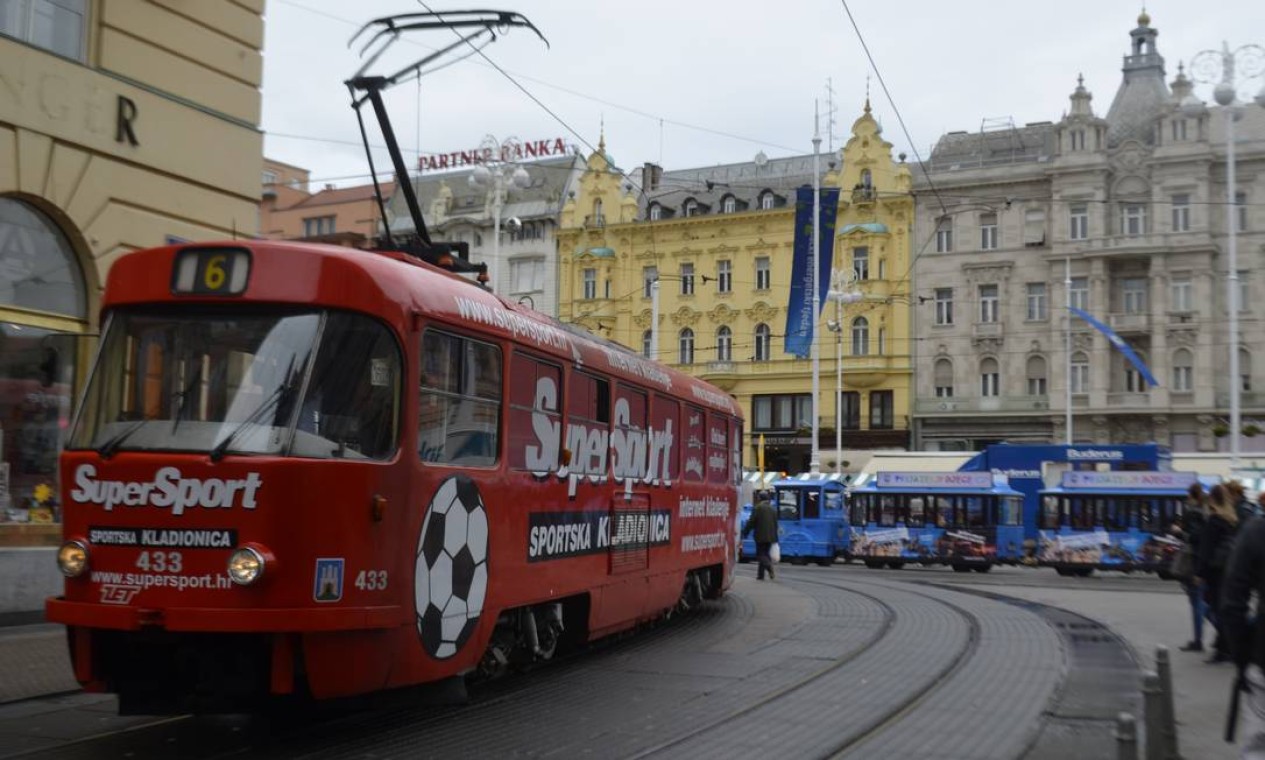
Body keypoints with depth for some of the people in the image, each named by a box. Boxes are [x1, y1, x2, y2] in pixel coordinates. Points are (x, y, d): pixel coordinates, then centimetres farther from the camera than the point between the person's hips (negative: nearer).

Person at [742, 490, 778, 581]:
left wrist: (745, 533, -1)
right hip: (770, 536, 6)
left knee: (760, 555, -2)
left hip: (761, 536, -6)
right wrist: (774, 536, 21)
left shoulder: (758, 508, -10)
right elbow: (775, 524, 15)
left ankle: (770, 568, -25)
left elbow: (751, 522, -11)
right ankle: (761, 575, 13)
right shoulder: (772, 509, 12)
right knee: (764, 554, 13)